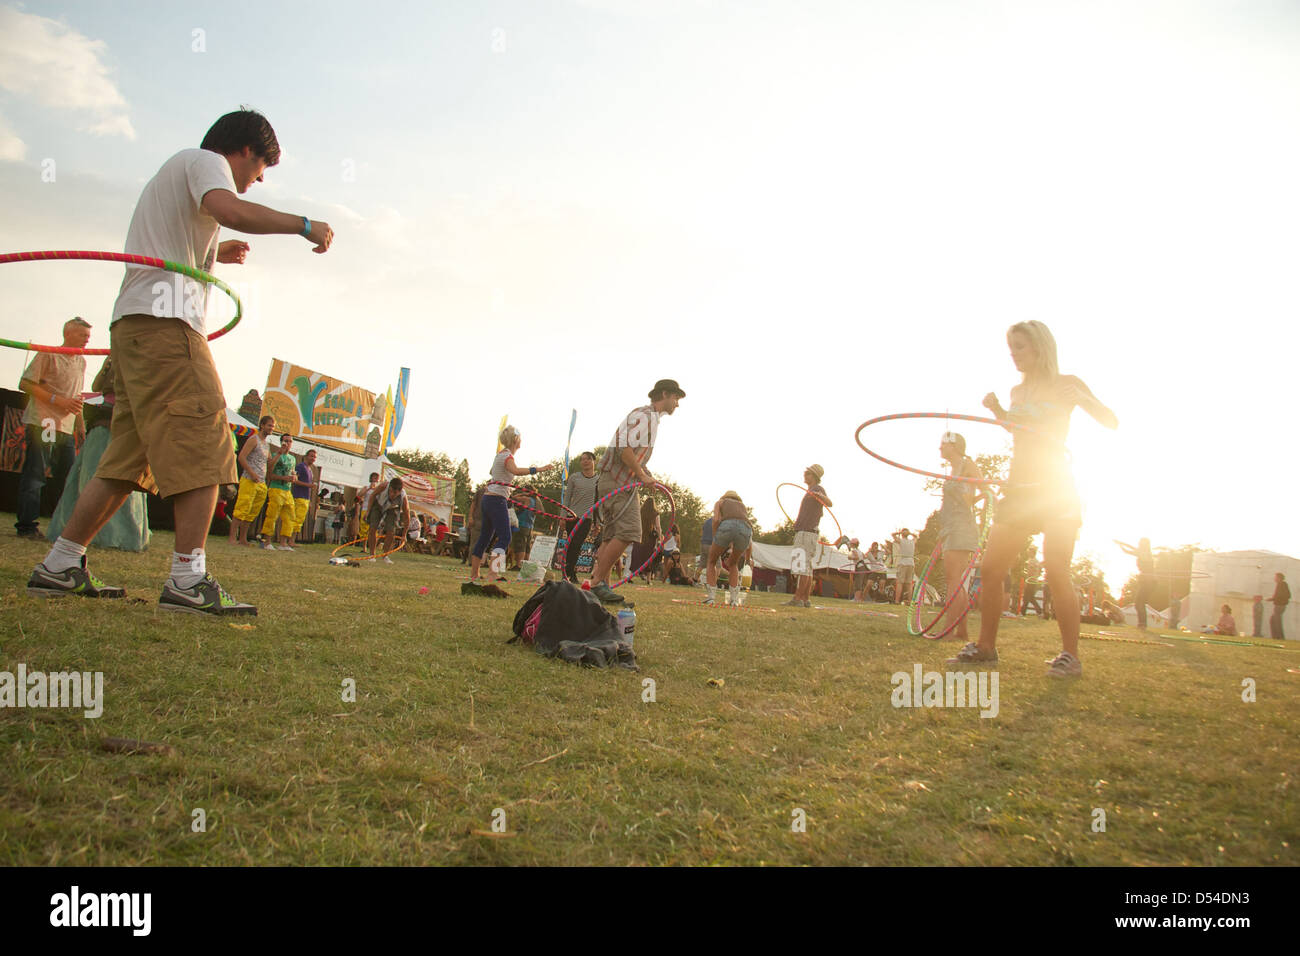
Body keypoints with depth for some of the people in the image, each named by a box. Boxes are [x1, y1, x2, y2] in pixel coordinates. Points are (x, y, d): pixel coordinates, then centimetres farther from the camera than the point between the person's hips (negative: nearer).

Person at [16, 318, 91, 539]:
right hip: (42, 423, -7)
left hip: (67, 428, 7)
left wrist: (80, 424, 20)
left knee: (69, 479, 5)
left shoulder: (81, 362, 19)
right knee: (34, 476, -7)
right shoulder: (48, 355, -2)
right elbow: (25, 383, -9)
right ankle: (27, 525, -5)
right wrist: (58, 401, -16)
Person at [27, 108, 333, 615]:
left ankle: (59, 566, 12)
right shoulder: (204, 160, 3)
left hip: (133, 326, 10)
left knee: (127, 459, 9)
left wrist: (212, 254, 42)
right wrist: (304, 225, -14)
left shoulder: (175, 169, 33)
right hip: (165, 321, -10)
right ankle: (188, 580, -17)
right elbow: (228, 209, -21)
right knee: (203, 449, -14)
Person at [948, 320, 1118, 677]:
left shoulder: (1065, 384, -1)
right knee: (989, 569, 0)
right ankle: (986, 647, 8)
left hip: (1056, 490, -6)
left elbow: (1111, 422, -6)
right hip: (1019, 490, 6)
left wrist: (1082, 398, -24)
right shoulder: (1017, 391, 15)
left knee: (1056, 573, -13)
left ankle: (1070, 655, -2)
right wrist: (997, 410, 14)